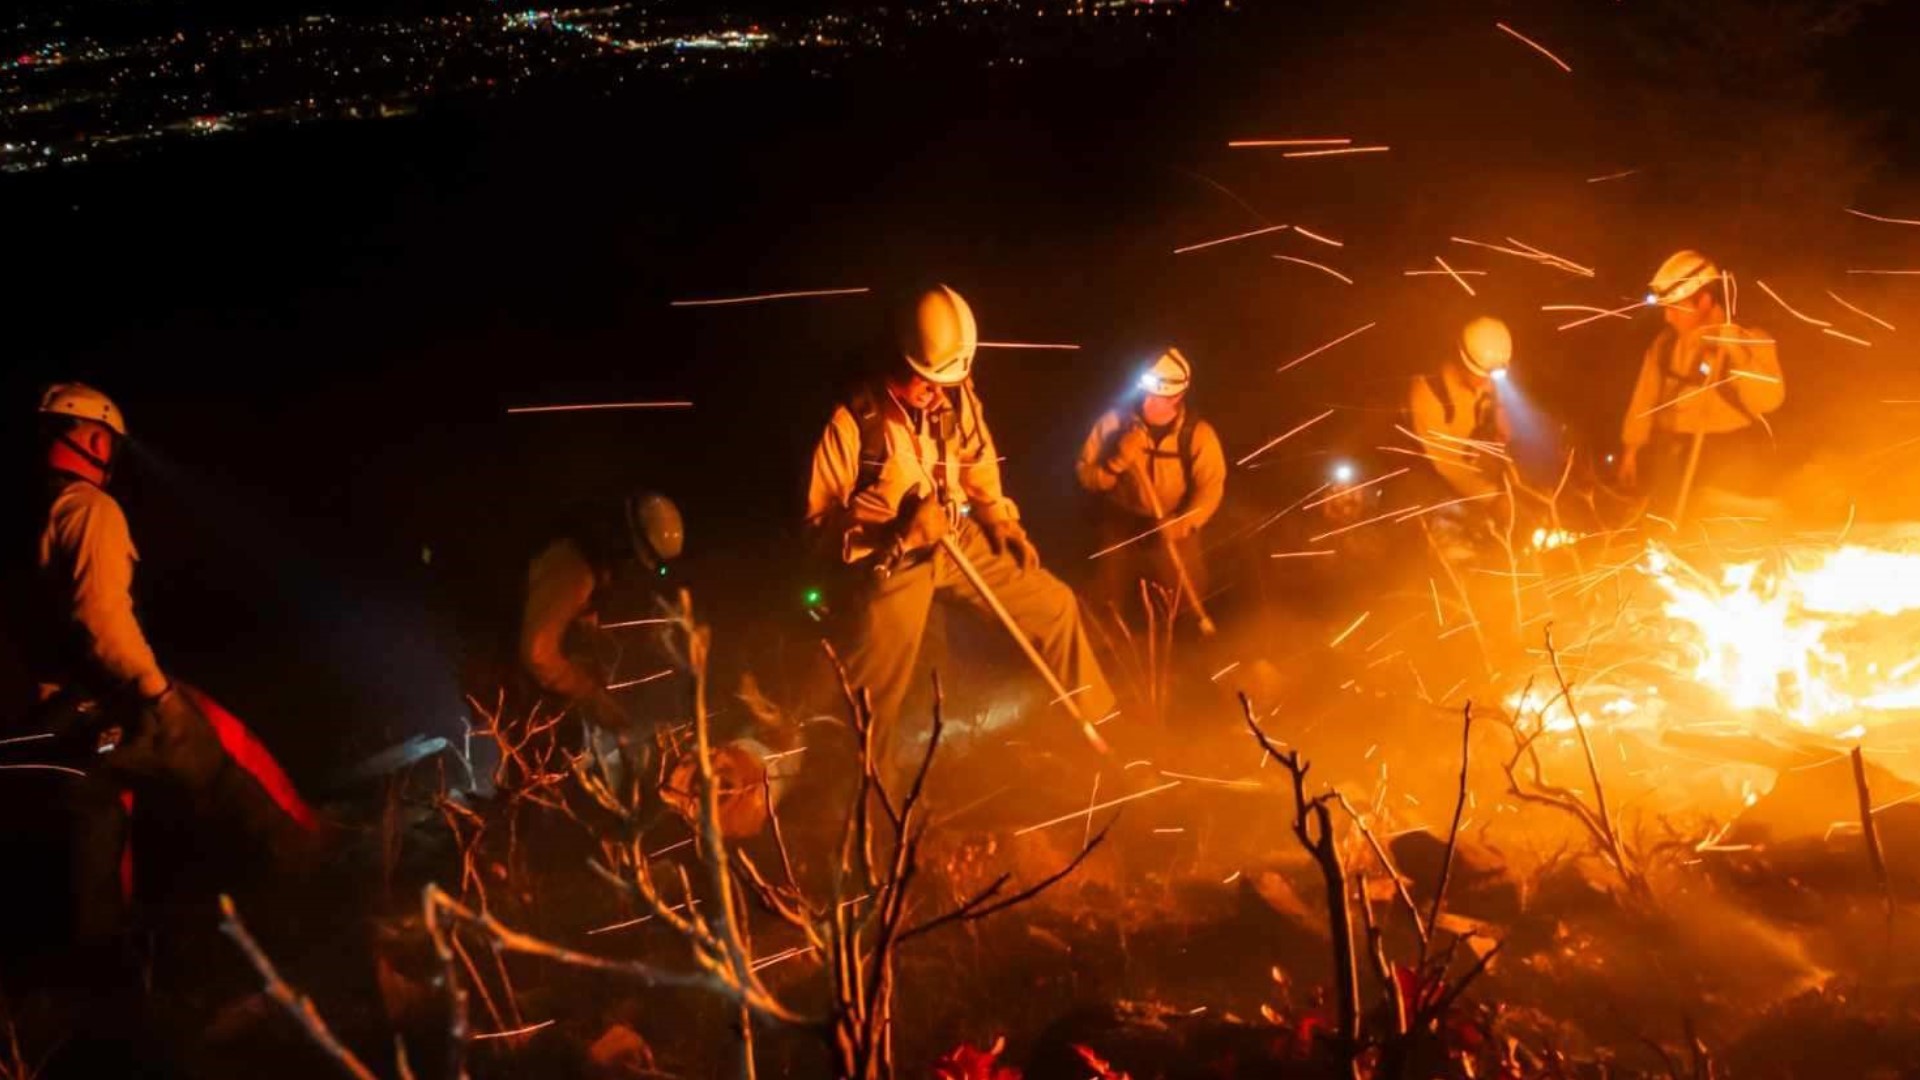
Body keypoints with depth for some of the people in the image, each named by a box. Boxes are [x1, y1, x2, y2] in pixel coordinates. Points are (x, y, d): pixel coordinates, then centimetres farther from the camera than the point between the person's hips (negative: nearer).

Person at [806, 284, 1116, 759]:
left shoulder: (958, 398, -8)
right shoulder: (853, 420, -22)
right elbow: (822, 523, -17)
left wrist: (1005, 524, 1)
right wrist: (903, 530, -30)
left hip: (961, 542, 5)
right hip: (892, 563, -4)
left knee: (1054, 604, 5)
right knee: (874, 701, -2)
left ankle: (1099, 721, 26)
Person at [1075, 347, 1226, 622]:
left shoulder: (1198, 432, -9)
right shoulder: (1114, 421, -8)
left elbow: (1210, 487, -14)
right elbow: (1085, 476, -6)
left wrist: (1184, 523, -31)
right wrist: (1118, 461, -24)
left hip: (1171, 529, 0)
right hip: (1122, 524, 1)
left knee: (1185, 597, -9)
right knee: (1110, 603, -2)